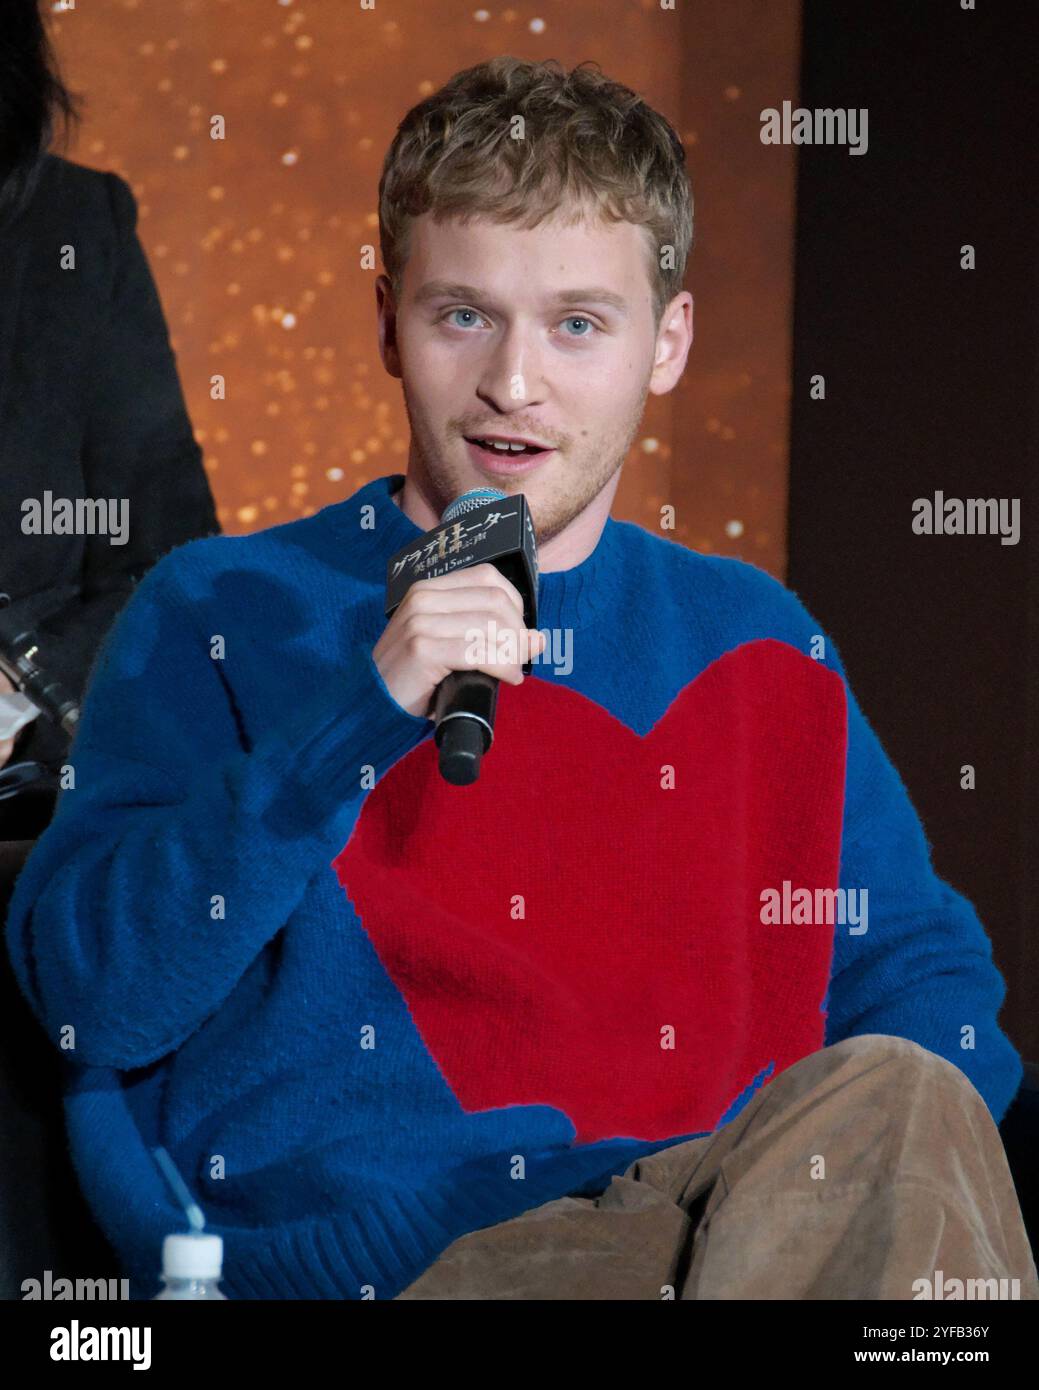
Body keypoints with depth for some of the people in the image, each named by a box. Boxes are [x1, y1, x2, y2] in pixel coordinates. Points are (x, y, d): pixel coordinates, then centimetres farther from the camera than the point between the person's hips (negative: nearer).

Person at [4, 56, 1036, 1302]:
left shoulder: (754, 642, 21)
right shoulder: (217, 616, 8)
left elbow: (921, 967, 19)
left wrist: (908, 1144, -6)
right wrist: (361, 719, -14)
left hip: (732, 1238, 5)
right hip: (343, 1255, -4)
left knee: (899, 1101, -30)